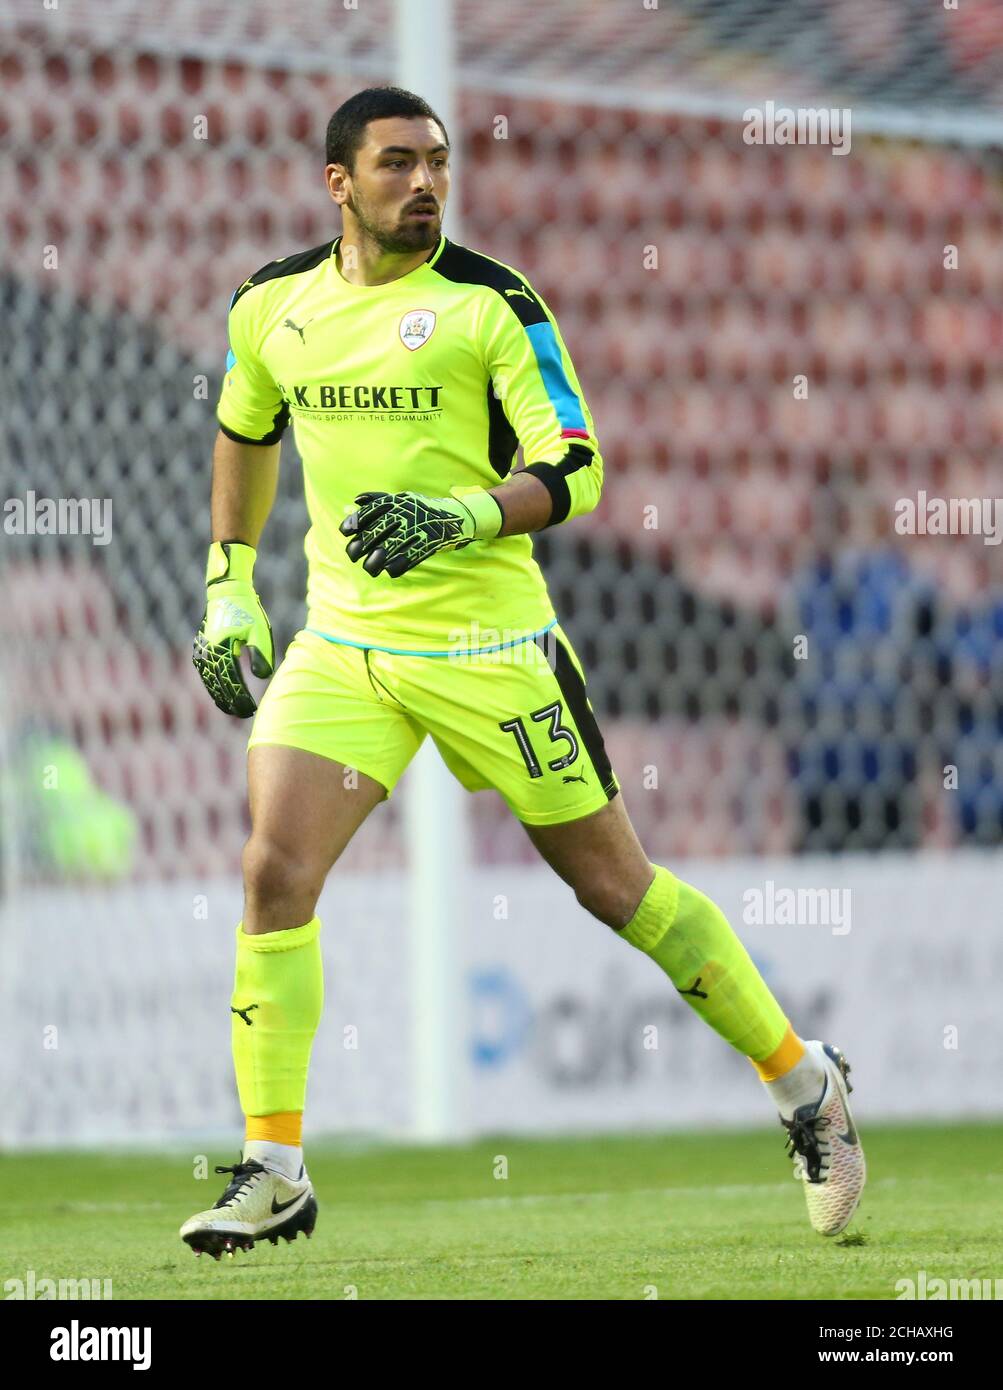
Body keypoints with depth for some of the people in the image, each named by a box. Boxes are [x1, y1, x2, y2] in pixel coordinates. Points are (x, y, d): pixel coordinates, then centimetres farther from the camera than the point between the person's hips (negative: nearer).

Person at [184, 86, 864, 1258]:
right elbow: (244, 435, 25)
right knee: (274, 874, -14)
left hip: (485, 643, -3)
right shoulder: (272, 306, 5)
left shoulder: (489, 303, -9)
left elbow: (577, 467, -12)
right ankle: (274, 1172, -5)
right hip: (340, 642, 3)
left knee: (610, 880, 4)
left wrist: (459, 516, -28)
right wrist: (227, 587, 21)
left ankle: (803, 1082, 21)